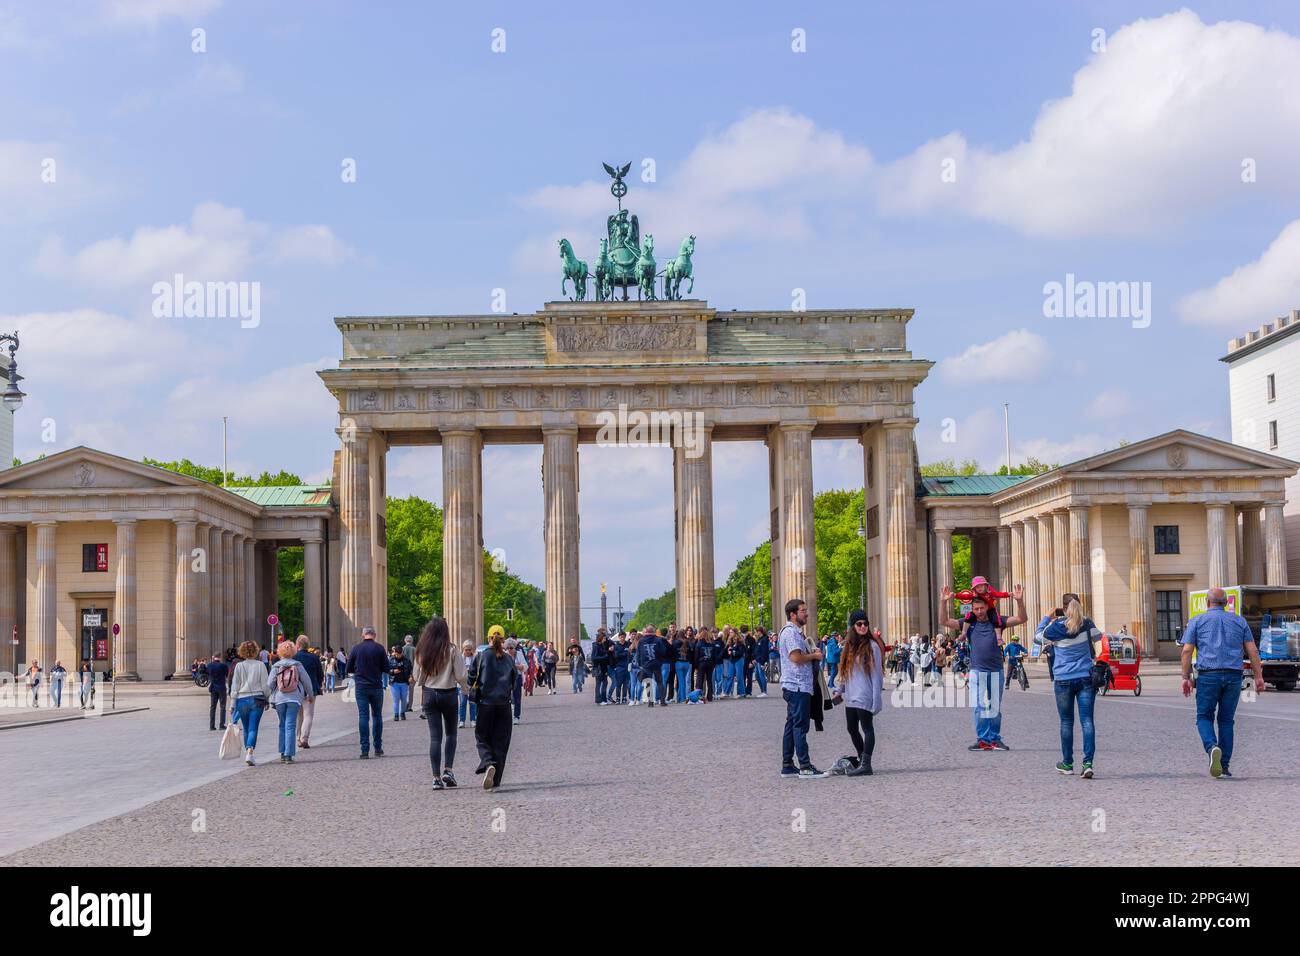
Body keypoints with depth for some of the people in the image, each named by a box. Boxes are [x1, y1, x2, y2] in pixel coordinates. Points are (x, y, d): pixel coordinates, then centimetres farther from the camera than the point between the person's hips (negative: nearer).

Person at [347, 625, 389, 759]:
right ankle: (378, 748, 14)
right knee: (377, 716, 12)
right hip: (376, 686, 0)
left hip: (361, 687, 0)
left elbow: (349, 669, 5)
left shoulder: (356, 649, -1)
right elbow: (386, 668, -3)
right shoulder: (379, 648, -5)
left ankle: (365, 750, -5)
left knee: (363, 717, 1)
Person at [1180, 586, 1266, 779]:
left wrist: (1186, 677, 1)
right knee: (1226, 720, 10)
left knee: (1204, 717, 6)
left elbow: (1187, 651, -1)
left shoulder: (1197, 621, 7)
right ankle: (1224, 766, 7)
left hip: (1208, 675, -2)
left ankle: (1212, 747, -24)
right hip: (1233, 676, 2)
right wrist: (1258, 676, 8)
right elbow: (1252, 651, 7)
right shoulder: (1239, 621, 13)